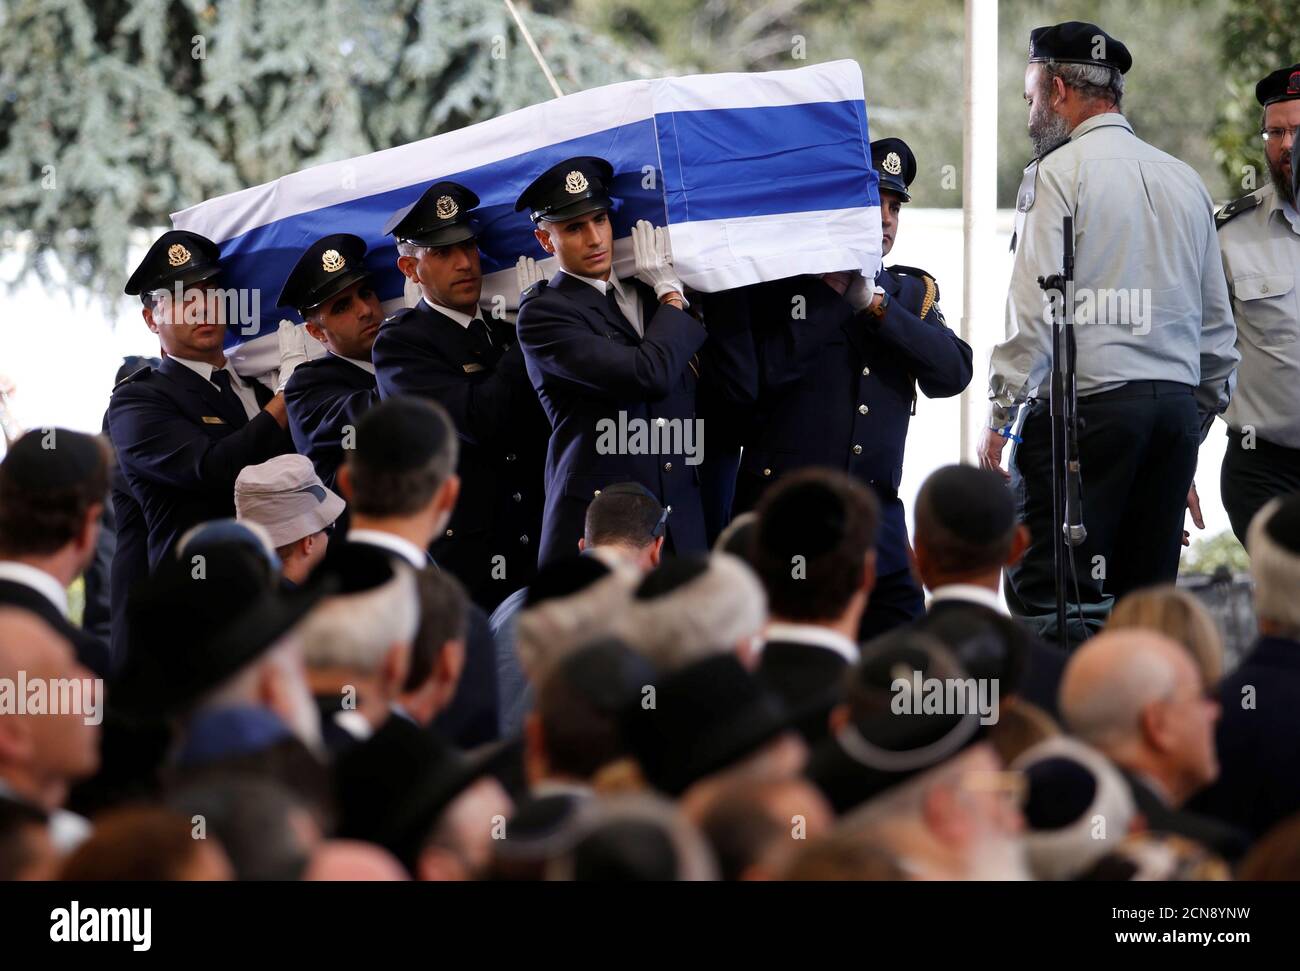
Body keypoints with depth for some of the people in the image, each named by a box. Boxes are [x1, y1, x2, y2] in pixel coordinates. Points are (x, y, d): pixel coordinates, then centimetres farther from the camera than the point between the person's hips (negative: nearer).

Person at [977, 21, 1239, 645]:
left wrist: (999, 417, -5)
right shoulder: (1185, 181, 17)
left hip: (1087, 405, -7)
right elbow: (1217, 329, 20)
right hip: (1176, 403, 7)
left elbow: (1034, 311, -11)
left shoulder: (1059, 172, -3)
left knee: (1046, 598, -9)